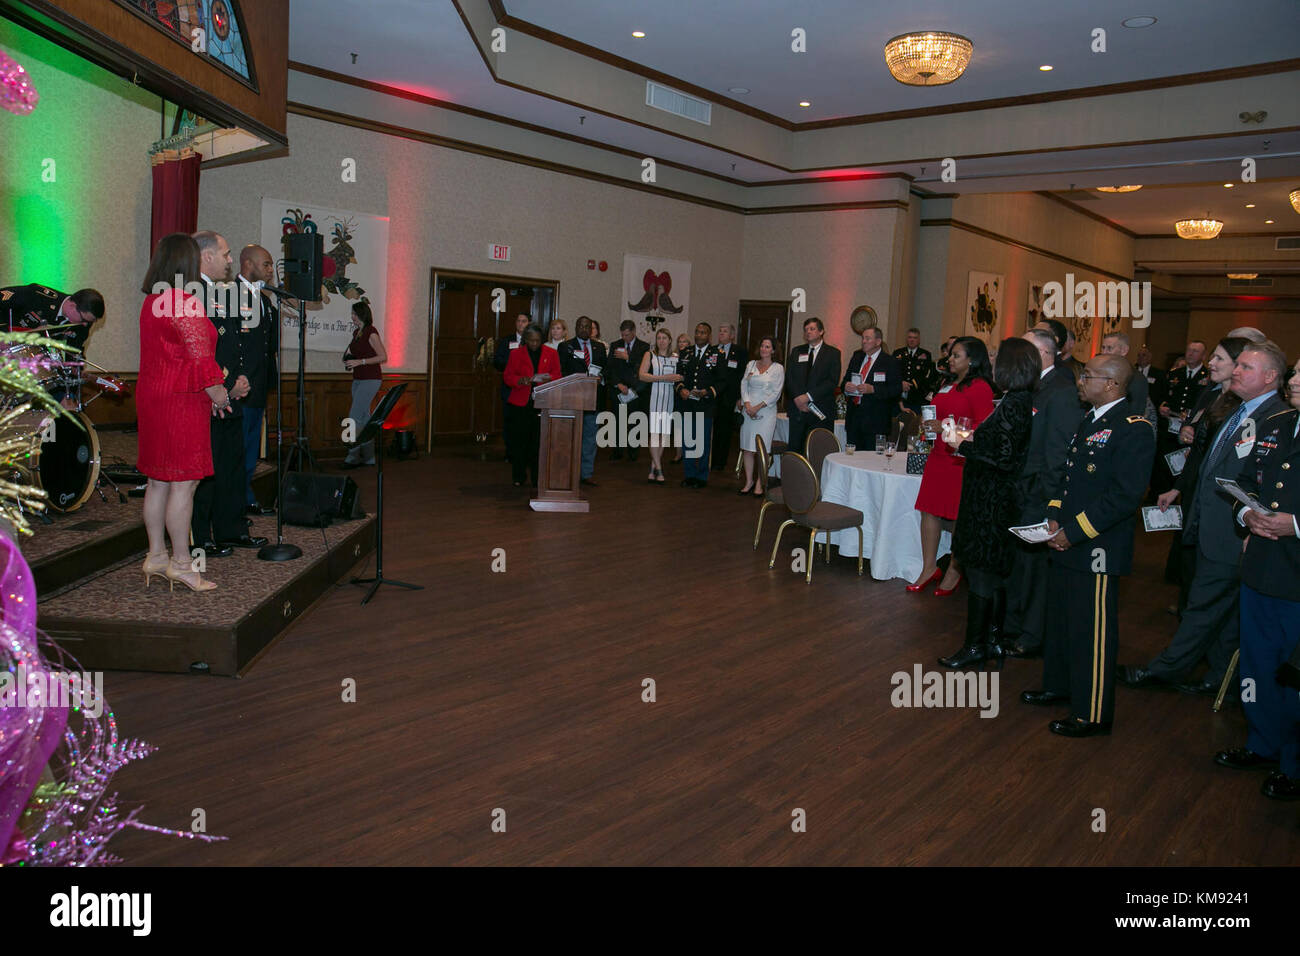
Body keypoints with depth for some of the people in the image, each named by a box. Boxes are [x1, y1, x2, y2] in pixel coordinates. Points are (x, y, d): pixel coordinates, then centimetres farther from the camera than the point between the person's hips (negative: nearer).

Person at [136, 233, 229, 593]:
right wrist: (218, 394, -4)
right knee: (183, 483, -4)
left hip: (152, 397, 10)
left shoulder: (151, 301, 15)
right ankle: (180, 563, 2)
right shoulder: (186, 303, -15)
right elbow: (200, 358, -18)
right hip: (181, 402, -10)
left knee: (158, 482, 13)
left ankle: (156, 556, 21)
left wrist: (209, 394, 18)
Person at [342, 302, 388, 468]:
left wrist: (359, 362, -19)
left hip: (370, 380, -9)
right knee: (364, 417, 10)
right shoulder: (356, 332, 13)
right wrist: (348, 360, 5)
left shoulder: (371, 333, -13)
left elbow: (383, 357, -16)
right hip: (358, 379, 9)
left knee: (355, 417, -12)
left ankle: (353, 457, -8)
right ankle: (368, 457, 15)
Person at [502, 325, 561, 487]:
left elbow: (557, 375, 8)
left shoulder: (552, 354, 11)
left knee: (540, 441, -4)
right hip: (520, 403, 0)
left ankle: (538, 479, 3)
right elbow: (508, 376, 5)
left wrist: (549, 378, -14)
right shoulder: (516, 354, 9)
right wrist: (520, 380, -14)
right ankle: (519, 478, 11)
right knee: (520, 442, 1)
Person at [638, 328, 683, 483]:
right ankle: (658, 469, -7)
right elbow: (642, 375, -4)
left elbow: (680, 377, 17)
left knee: (664, 435, 0)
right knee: (654, 433, -10)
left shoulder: (676, 358, 16)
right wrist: (664, 378, -11)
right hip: (653, 397, -3)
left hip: (669, 399, 3)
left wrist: (678, 379, -7)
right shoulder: (649, 355, 9)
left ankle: (652, 470, 9)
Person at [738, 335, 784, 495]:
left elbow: (776, 393, -4)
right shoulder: (751, 365, 13)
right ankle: (749, 481, 11)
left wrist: (758, 407, -11)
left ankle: (759, 483, 1)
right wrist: (747, 404, -7)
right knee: (747, 447, 3)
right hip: (748, 410, 4)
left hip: (766, 411, -4)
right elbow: (744, 385, 9)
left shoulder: (778, 368, 1)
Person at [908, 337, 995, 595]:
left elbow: (984, 427, -15)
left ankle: (954, 572, 13)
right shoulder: (948, 386, 16)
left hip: (962, 458, -8)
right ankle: (929, 568, 15)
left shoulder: (980, 387, -9)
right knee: (930, 510, 6)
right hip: (939, 455, 8)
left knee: (960, 516, 1)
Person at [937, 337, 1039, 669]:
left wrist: (963, 446, -13)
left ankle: (975, 646, 10)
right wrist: (973, 441, 11)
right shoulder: (1024, 401, 7)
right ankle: (993, 640, 27)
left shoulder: (1012, 405, -20)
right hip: (999, 501, 10)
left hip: (992, 503, -10)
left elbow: (1003, 460, -23)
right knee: (994, 573, 17)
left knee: (981, 573, 0)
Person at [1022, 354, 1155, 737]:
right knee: (1062, 618, 21)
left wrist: (1074, 531, -19)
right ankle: (1059, 686, 39)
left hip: (1098, 550, -9)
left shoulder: (1133, 429, -16)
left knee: (1092, 631, 0)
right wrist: (1055, 516, 4)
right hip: (1066, 545, 9)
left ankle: (1092, 715, 13)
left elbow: (1126, 495, -22)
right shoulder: (1089, 421, 12)